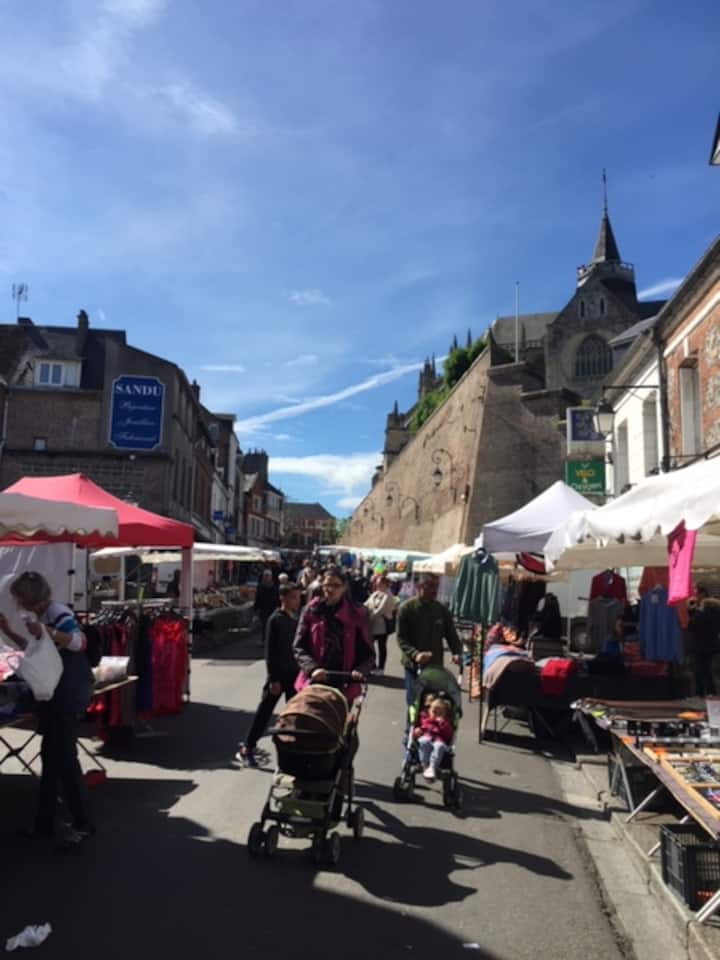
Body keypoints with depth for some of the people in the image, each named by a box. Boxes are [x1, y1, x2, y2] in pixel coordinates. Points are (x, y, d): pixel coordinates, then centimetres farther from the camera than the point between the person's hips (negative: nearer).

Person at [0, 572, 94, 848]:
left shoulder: (58, 613, -17)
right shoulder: (39, 615, 11)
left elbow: (79, 642, -35)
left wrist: (45, 631, -48)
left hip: (70, 692, -10)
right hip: (55, 692, 10)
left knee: (64, 757, -8)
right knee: (50, 756, 13)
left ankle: (82, 824, 0)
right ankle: (44, 824, 22)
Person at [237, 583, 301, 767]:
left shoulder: (296, 618, 7)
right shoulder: (276, 619, -12)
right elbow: (270, 651, -14)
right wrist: (274, 679, -16)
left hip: (294, 674, 6)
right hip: (279, 674, -6)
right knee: (264, 712, 3)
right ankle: (247, 749, 15)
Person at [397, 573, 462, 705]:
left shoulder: (441, 609, 4)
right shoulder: (407, 608, -7)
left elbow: (451, 634, 6)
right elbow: (401, 638, -10)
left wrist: (457, 652, -14)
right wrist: (415, 654, -26)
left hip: (436, 665, 3)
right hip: (413, 666, -3)